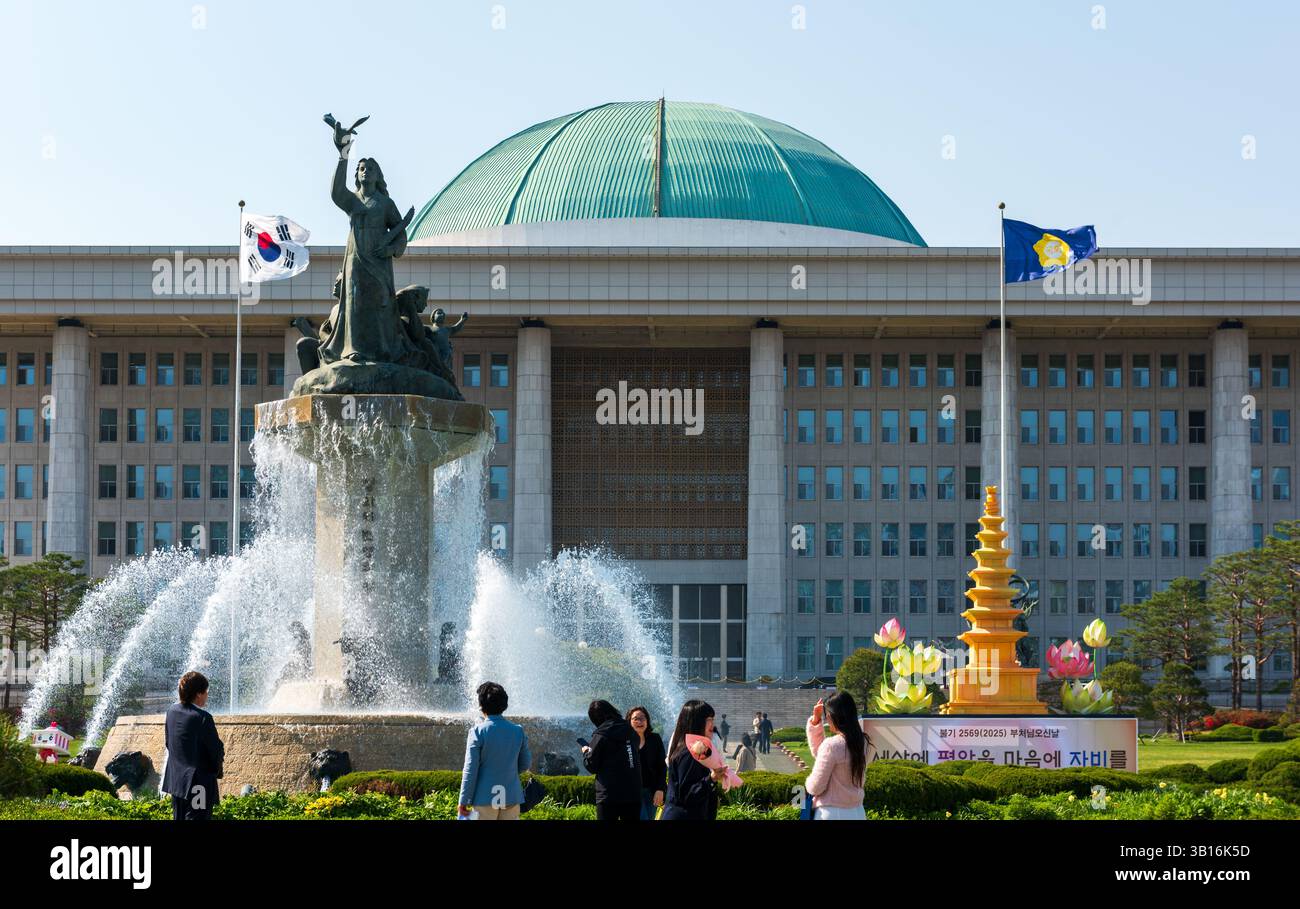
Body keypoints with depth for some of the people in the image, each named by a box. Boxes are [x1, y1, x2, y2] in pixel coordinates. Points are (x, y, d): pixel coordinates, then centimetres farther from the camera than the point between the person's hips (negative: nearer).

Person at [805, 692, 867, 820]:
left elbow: (815, 787, -13)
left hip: (832, 814, -7)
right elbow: (819, 753, 18)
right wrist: (815, 721, 13)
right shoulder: (860, 742, 5)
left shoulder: (832, 745, -18)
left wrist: (808, 782, 9)